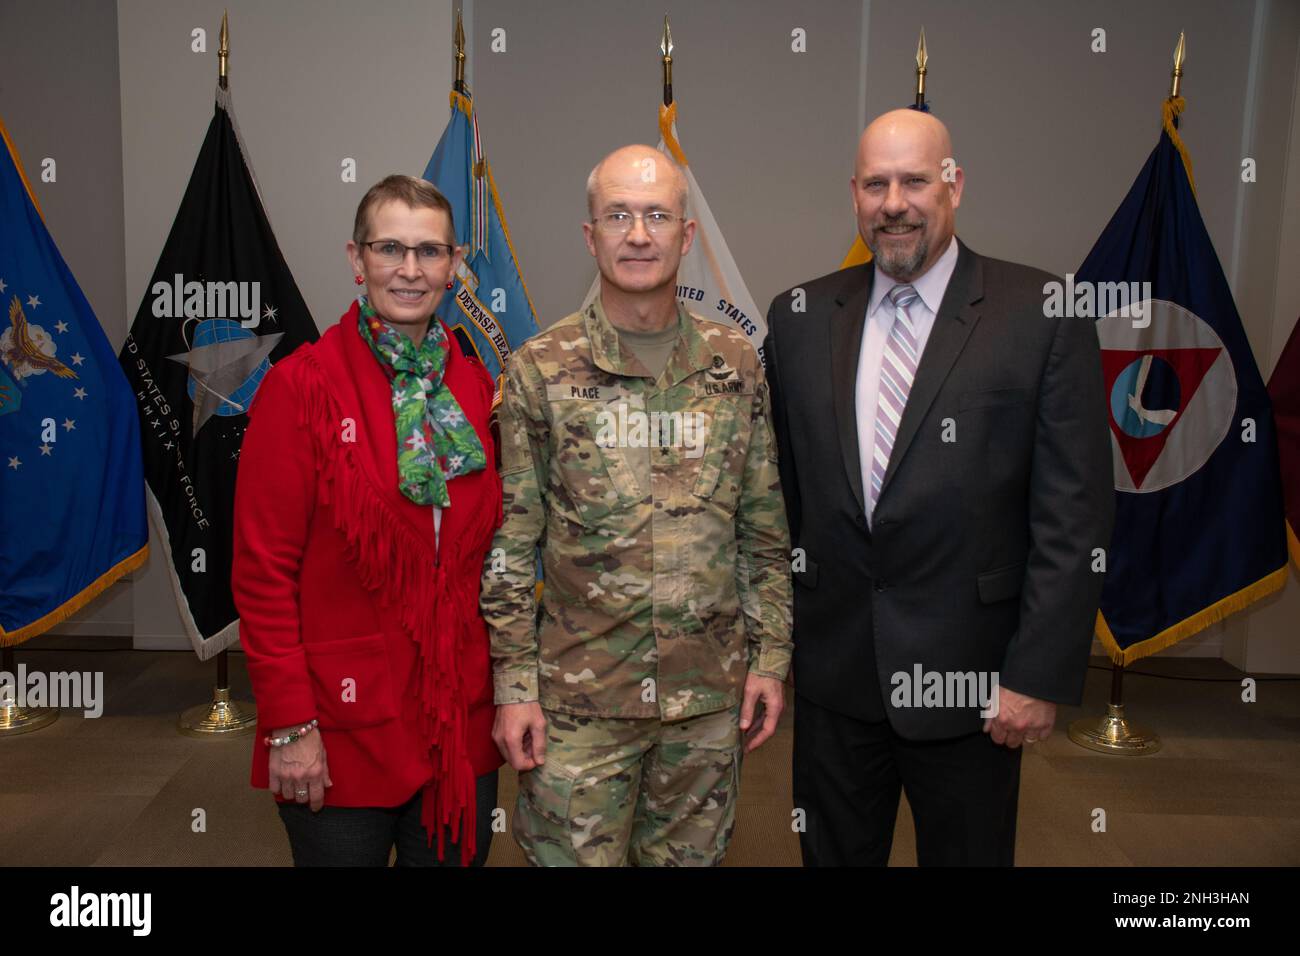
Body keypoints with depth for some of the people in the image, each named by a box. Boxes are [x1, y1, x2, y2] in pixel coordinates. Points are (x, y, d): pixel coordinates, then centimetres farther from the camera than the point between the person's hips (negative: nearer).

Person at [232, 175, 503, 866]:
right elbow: (263, 569, -10)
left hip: (463, 729, 4)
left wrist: (502, 688, 5)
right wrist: (289, 725, -12)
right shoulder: (300, 386, -9)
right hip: (342, 737, -4)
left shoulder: (477, 388, 4)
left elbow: (487, 548, 9)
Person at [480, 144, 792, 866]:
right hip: (579, 695, -2)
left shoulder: (735, 362, 3)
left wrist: (770, 655, 5)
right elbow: (509, 543, -3)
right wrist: (514, 685, -5)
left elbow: (764, 528, 8)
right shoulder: (540, 368, -4)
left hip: (709, 693, 3)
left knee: (690, 856, 17)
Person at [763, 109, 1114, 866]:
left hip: (970, 679, -2)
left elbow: (1074, 517, -9)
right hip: (832, 670, 3)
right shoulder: (800, 317, 3)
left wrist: (1041, 676, -11)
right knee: (833, 854, 18)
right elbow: (777, 487, 7)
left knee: (969, 852, 16)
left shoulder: (1043, 315, -8)